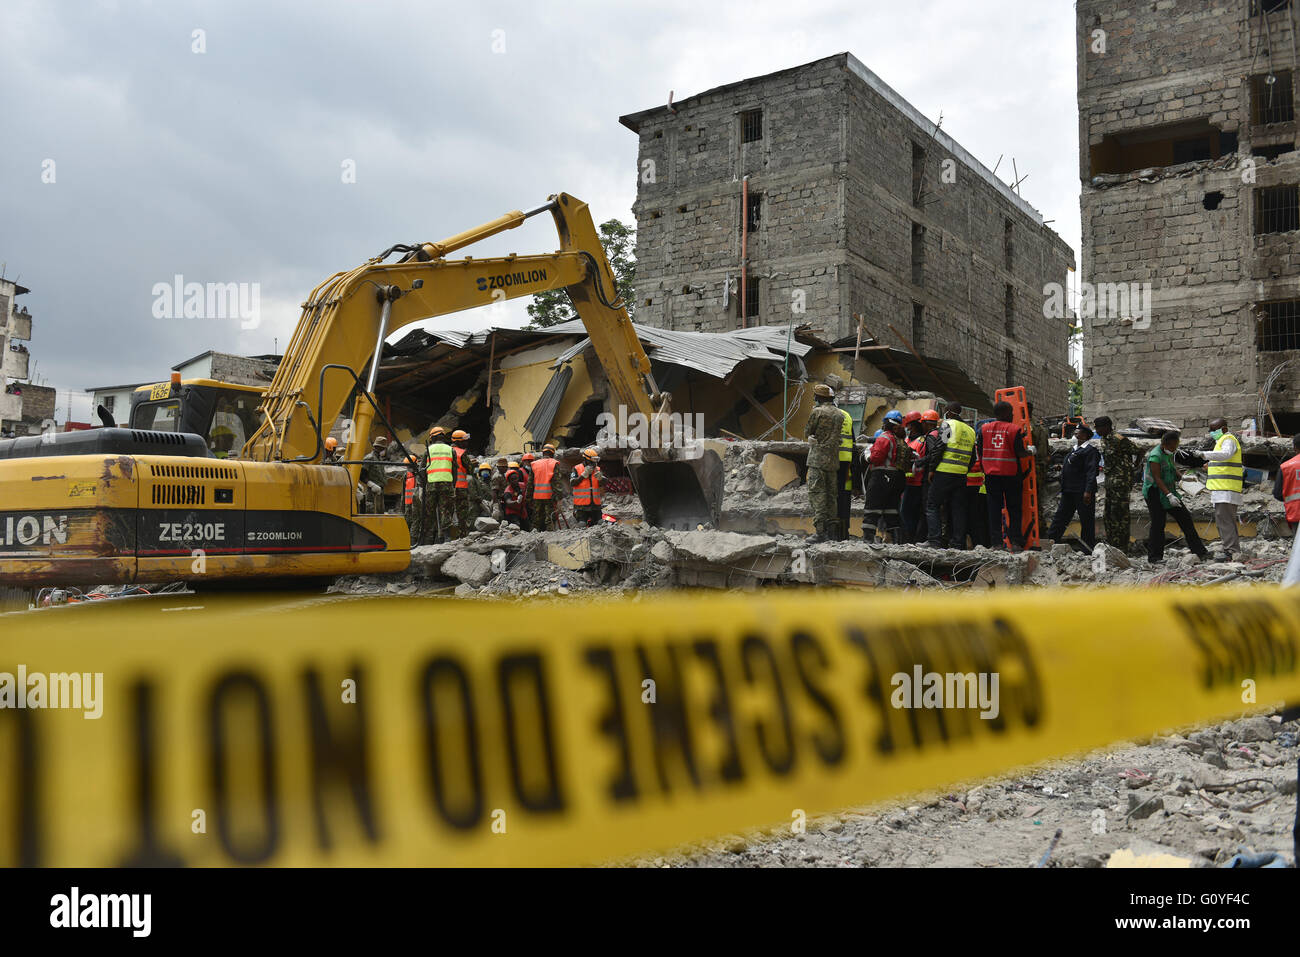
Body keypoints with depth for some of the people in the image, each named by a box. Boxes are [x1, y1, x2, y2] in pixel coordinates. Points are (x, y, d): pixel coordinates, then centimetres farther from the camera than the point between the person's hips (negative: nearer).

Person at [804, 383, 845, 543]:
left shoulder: (817, 412, -9)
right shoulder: (840, 414, 9)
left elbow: (807, 433, 0)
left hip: (818, 459, -6)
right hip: (833, 461, 7)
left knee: (817, 494, -7)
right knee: (830, 494, 13)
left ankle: (820, 531, -13)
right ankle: (833, 529, 14)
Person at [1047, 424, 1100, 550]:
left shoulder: (1090, 450, -11)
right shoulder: (1075, 449, 19)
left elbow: (1091, 472, -19)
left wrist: (1088, 491, -24)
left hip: (1082, 492, -9)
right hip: (1068, 491, 10)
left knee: (1086, 520, 0)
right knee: (1061, 516, 10)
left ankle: (1088, 548, 6)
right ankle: (1051, 540, 13)